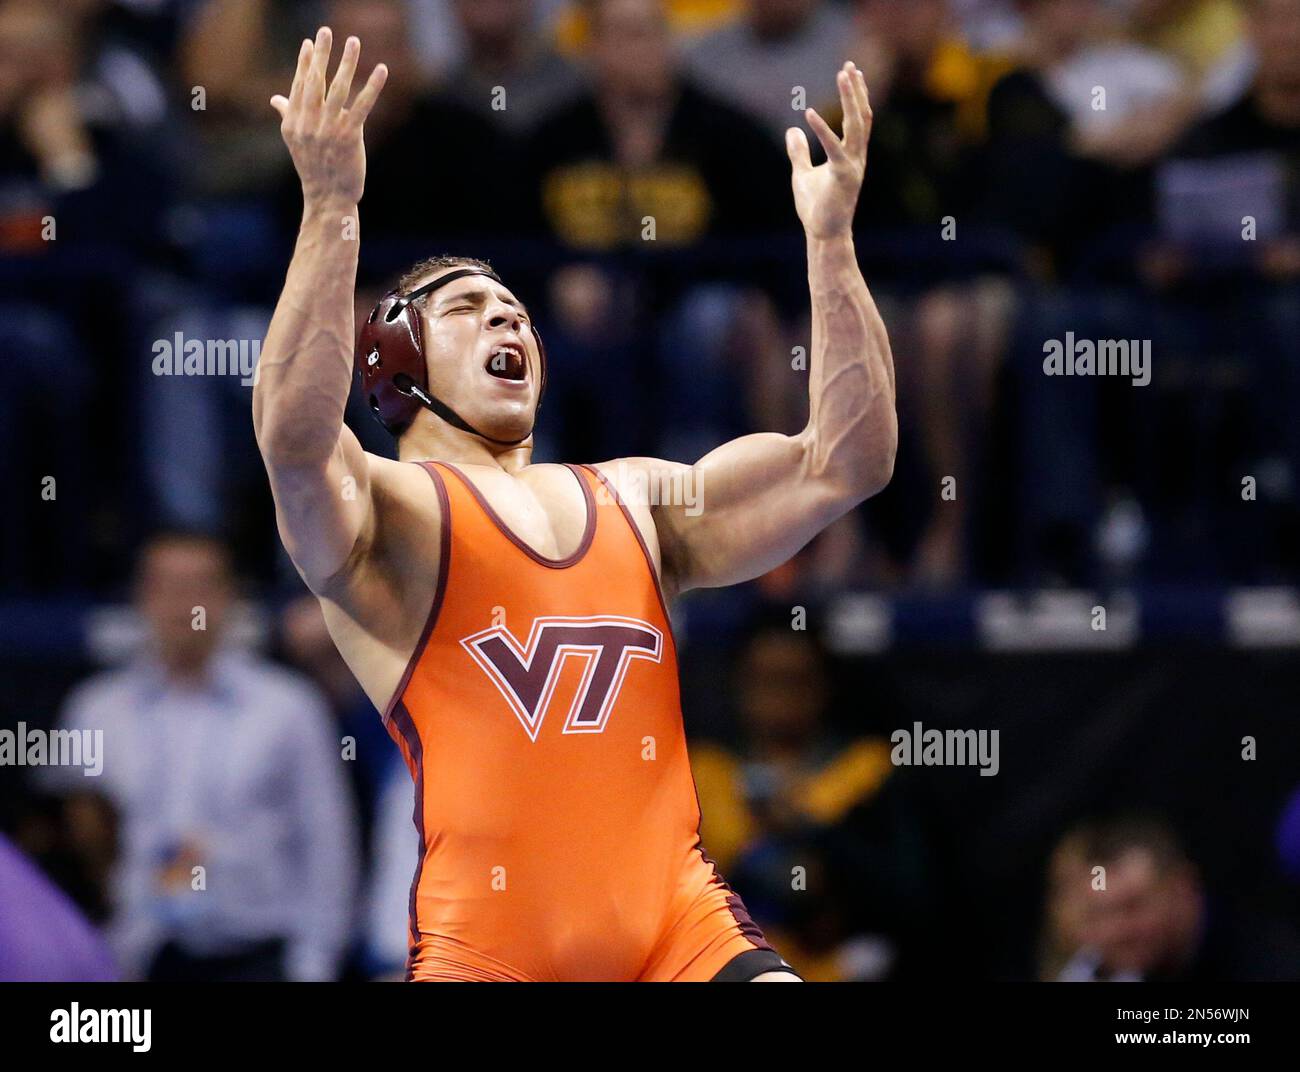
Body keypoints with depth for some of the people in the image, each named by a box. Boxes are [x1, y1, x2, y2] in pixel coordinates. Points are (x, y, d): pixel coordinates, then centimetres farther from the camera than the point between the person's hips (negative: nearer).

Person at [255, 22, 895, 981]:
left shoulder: (637, 500, 21)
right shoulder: (384, 513, 4)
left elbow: (846, 461, 13)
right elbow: (295, 440, -19)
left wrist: (831, 239, 6)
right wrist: (330, 207, -25)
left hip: (680, 921, 4)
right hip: (491, 939, -4)